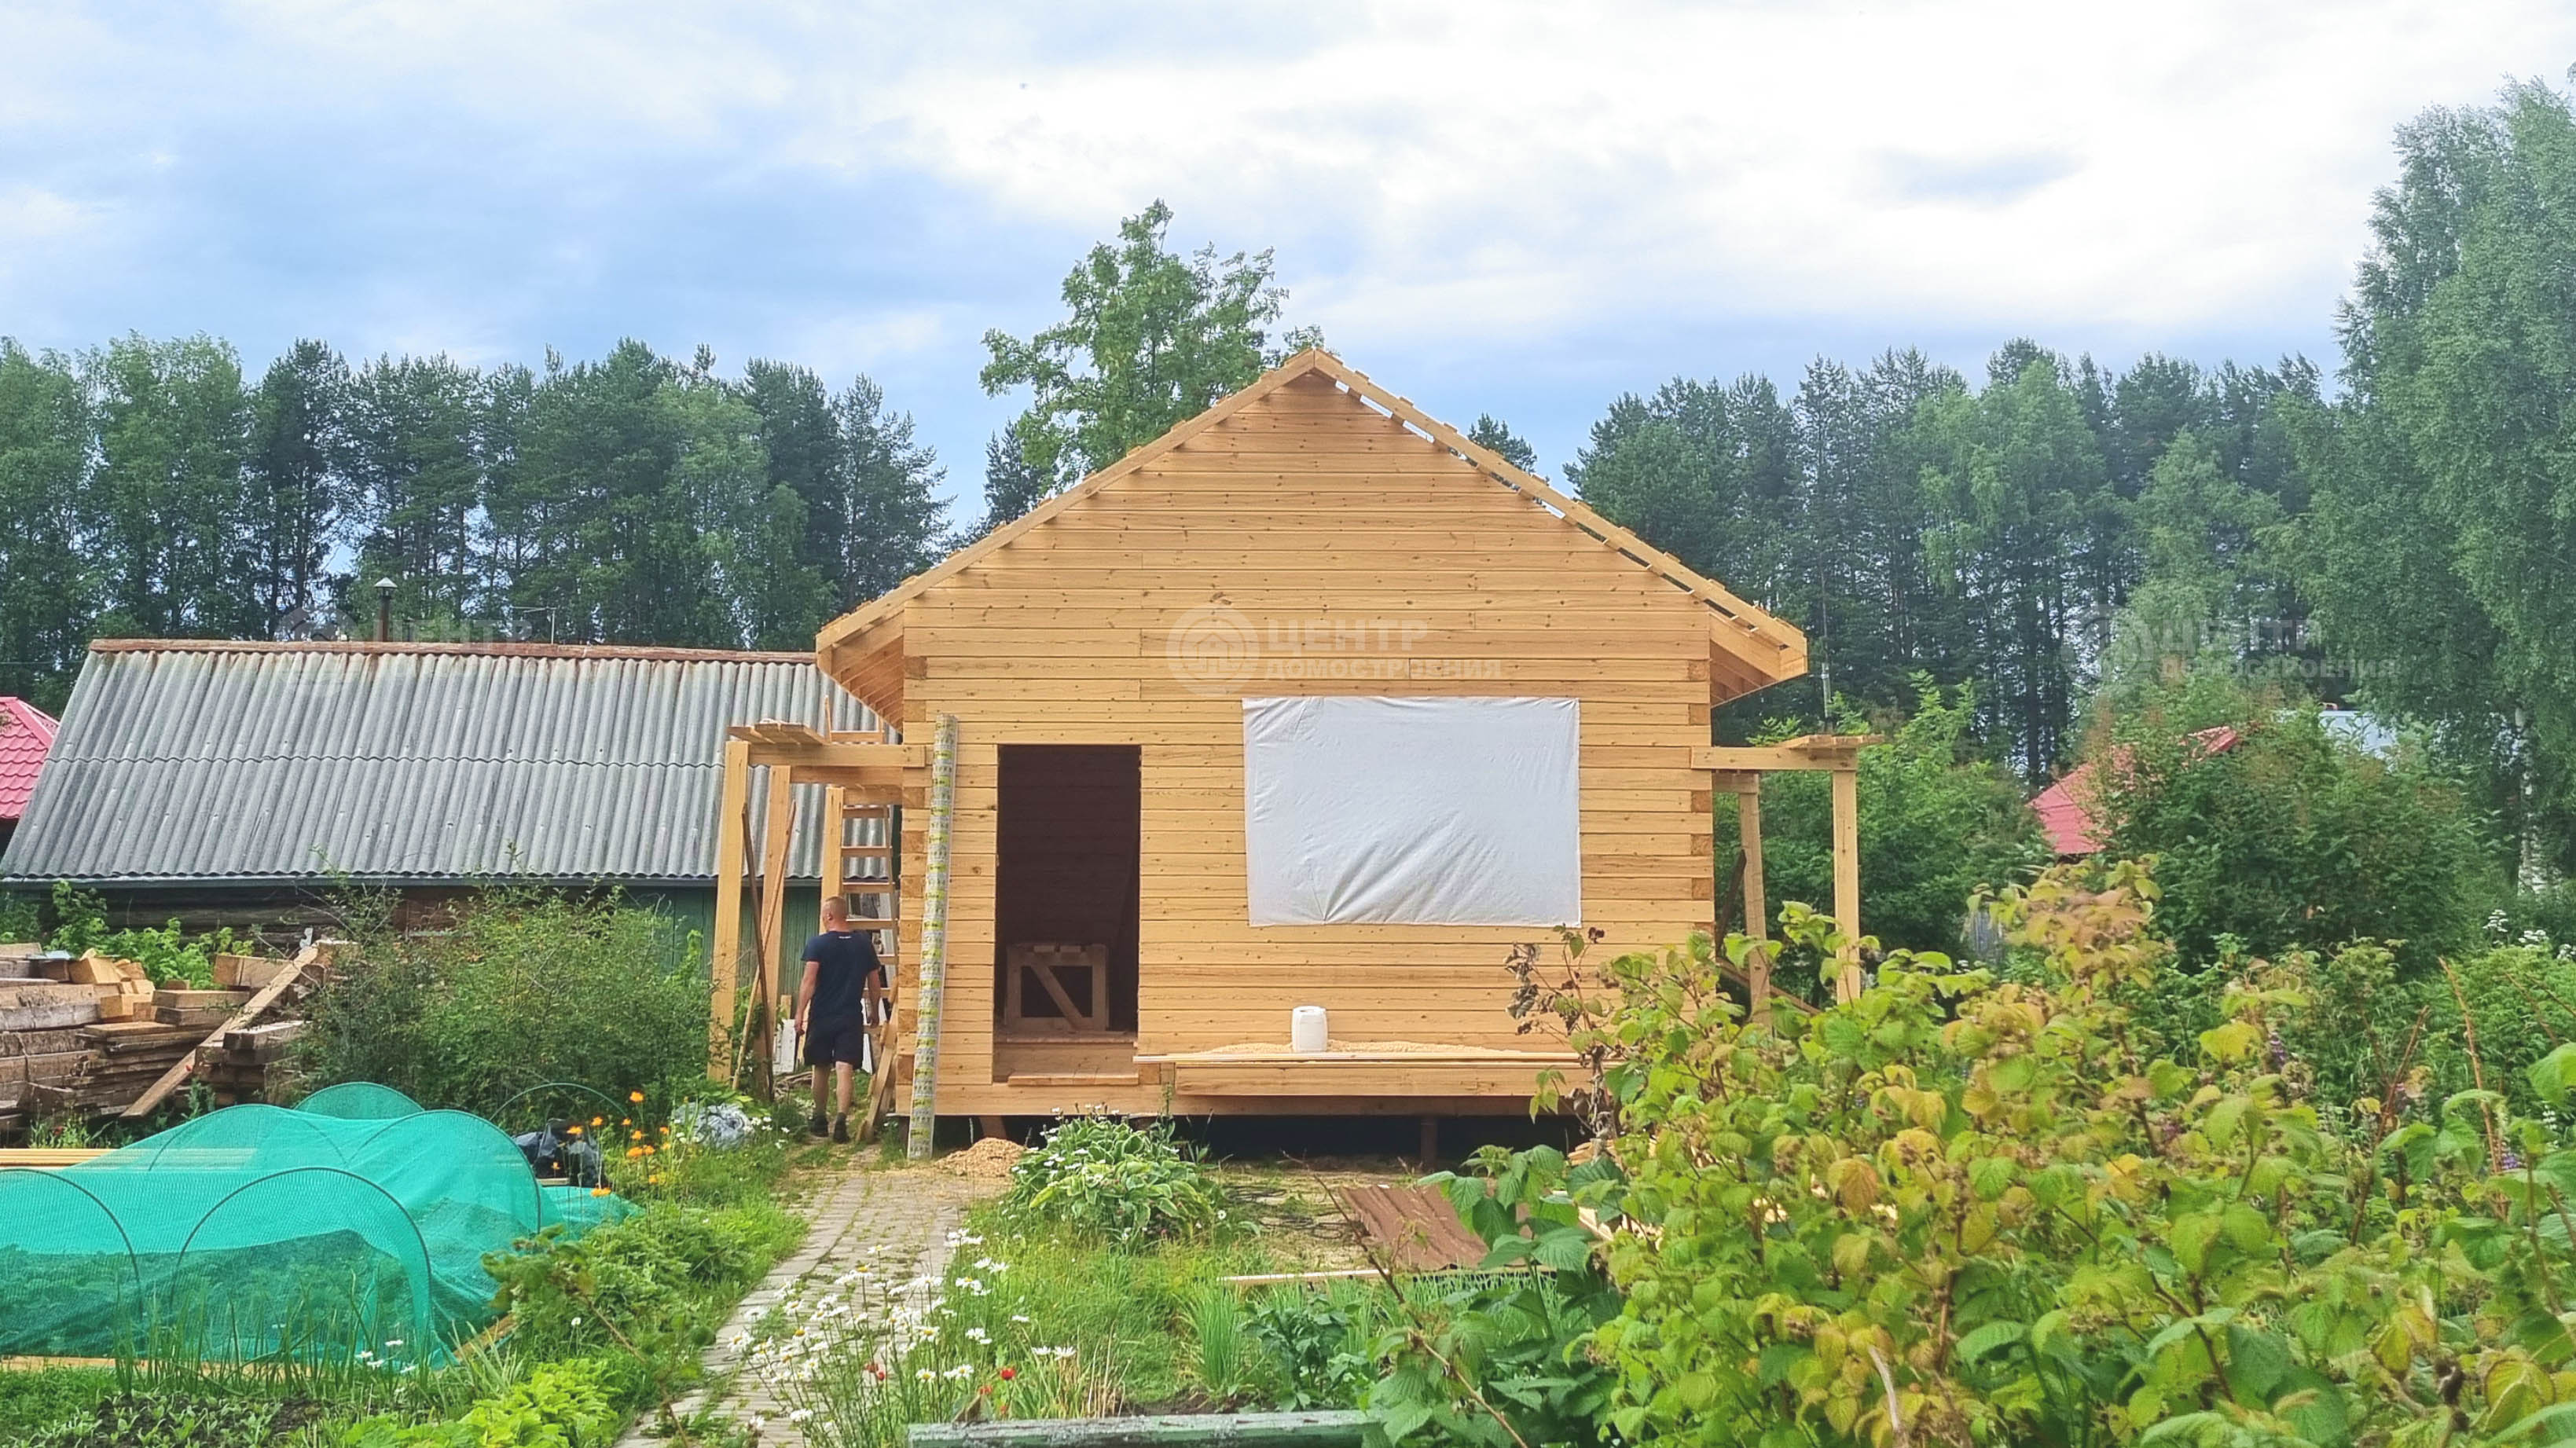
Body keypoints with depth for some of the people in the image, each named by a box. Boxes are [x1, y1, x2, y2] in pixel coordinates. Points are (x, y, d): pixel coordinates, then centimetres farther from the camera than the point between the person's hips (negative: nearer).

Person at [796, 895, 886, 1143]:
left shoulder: (818, 944, -6)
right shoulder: (864, 943, 4)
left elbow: (809, 983, -12)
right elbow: (875, 983, 11)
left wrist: (800, 1014, -9)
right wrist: (873, 1010, 24)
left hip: (822, 1017, -1)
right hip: (851, 1018, 1)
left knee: (821, 1068, 13)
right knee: (845, 1068, -5)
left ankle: (819, 1120, 25)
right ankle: (841, 1120, -20)